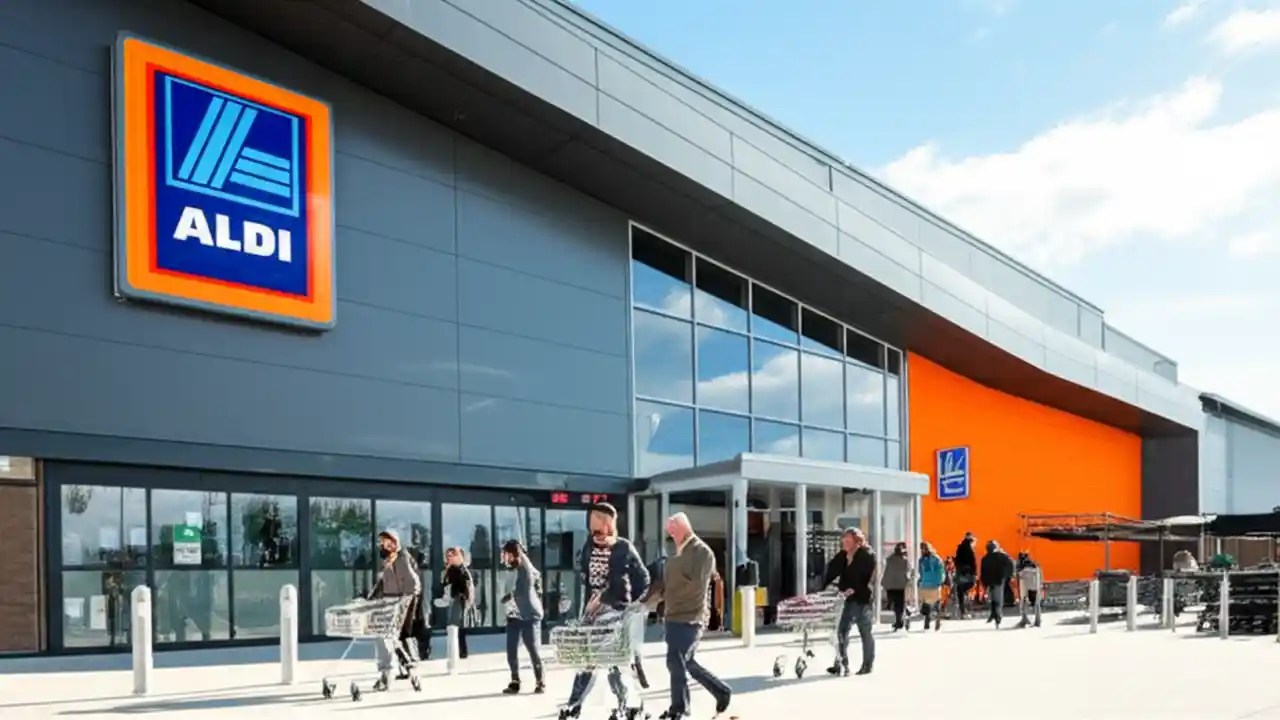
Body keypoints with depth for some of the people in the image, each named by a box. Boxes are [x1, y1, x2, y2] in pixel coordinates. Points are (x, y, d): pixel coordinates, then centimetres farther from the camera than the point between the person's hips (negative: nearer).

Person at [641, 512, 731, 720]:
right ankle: (721, 691, 27)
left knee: (676, 661, -10)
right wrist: (646, 600, 5)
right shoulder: (677, 553, 19)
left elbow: (696, 583, -17)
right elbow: (664, 581, 19)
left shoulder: (702, 552, -9)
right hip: (674, 617, 9)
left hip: (690, 617, -9)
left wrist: (662, 593, -10)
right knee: (687, 662, 14)